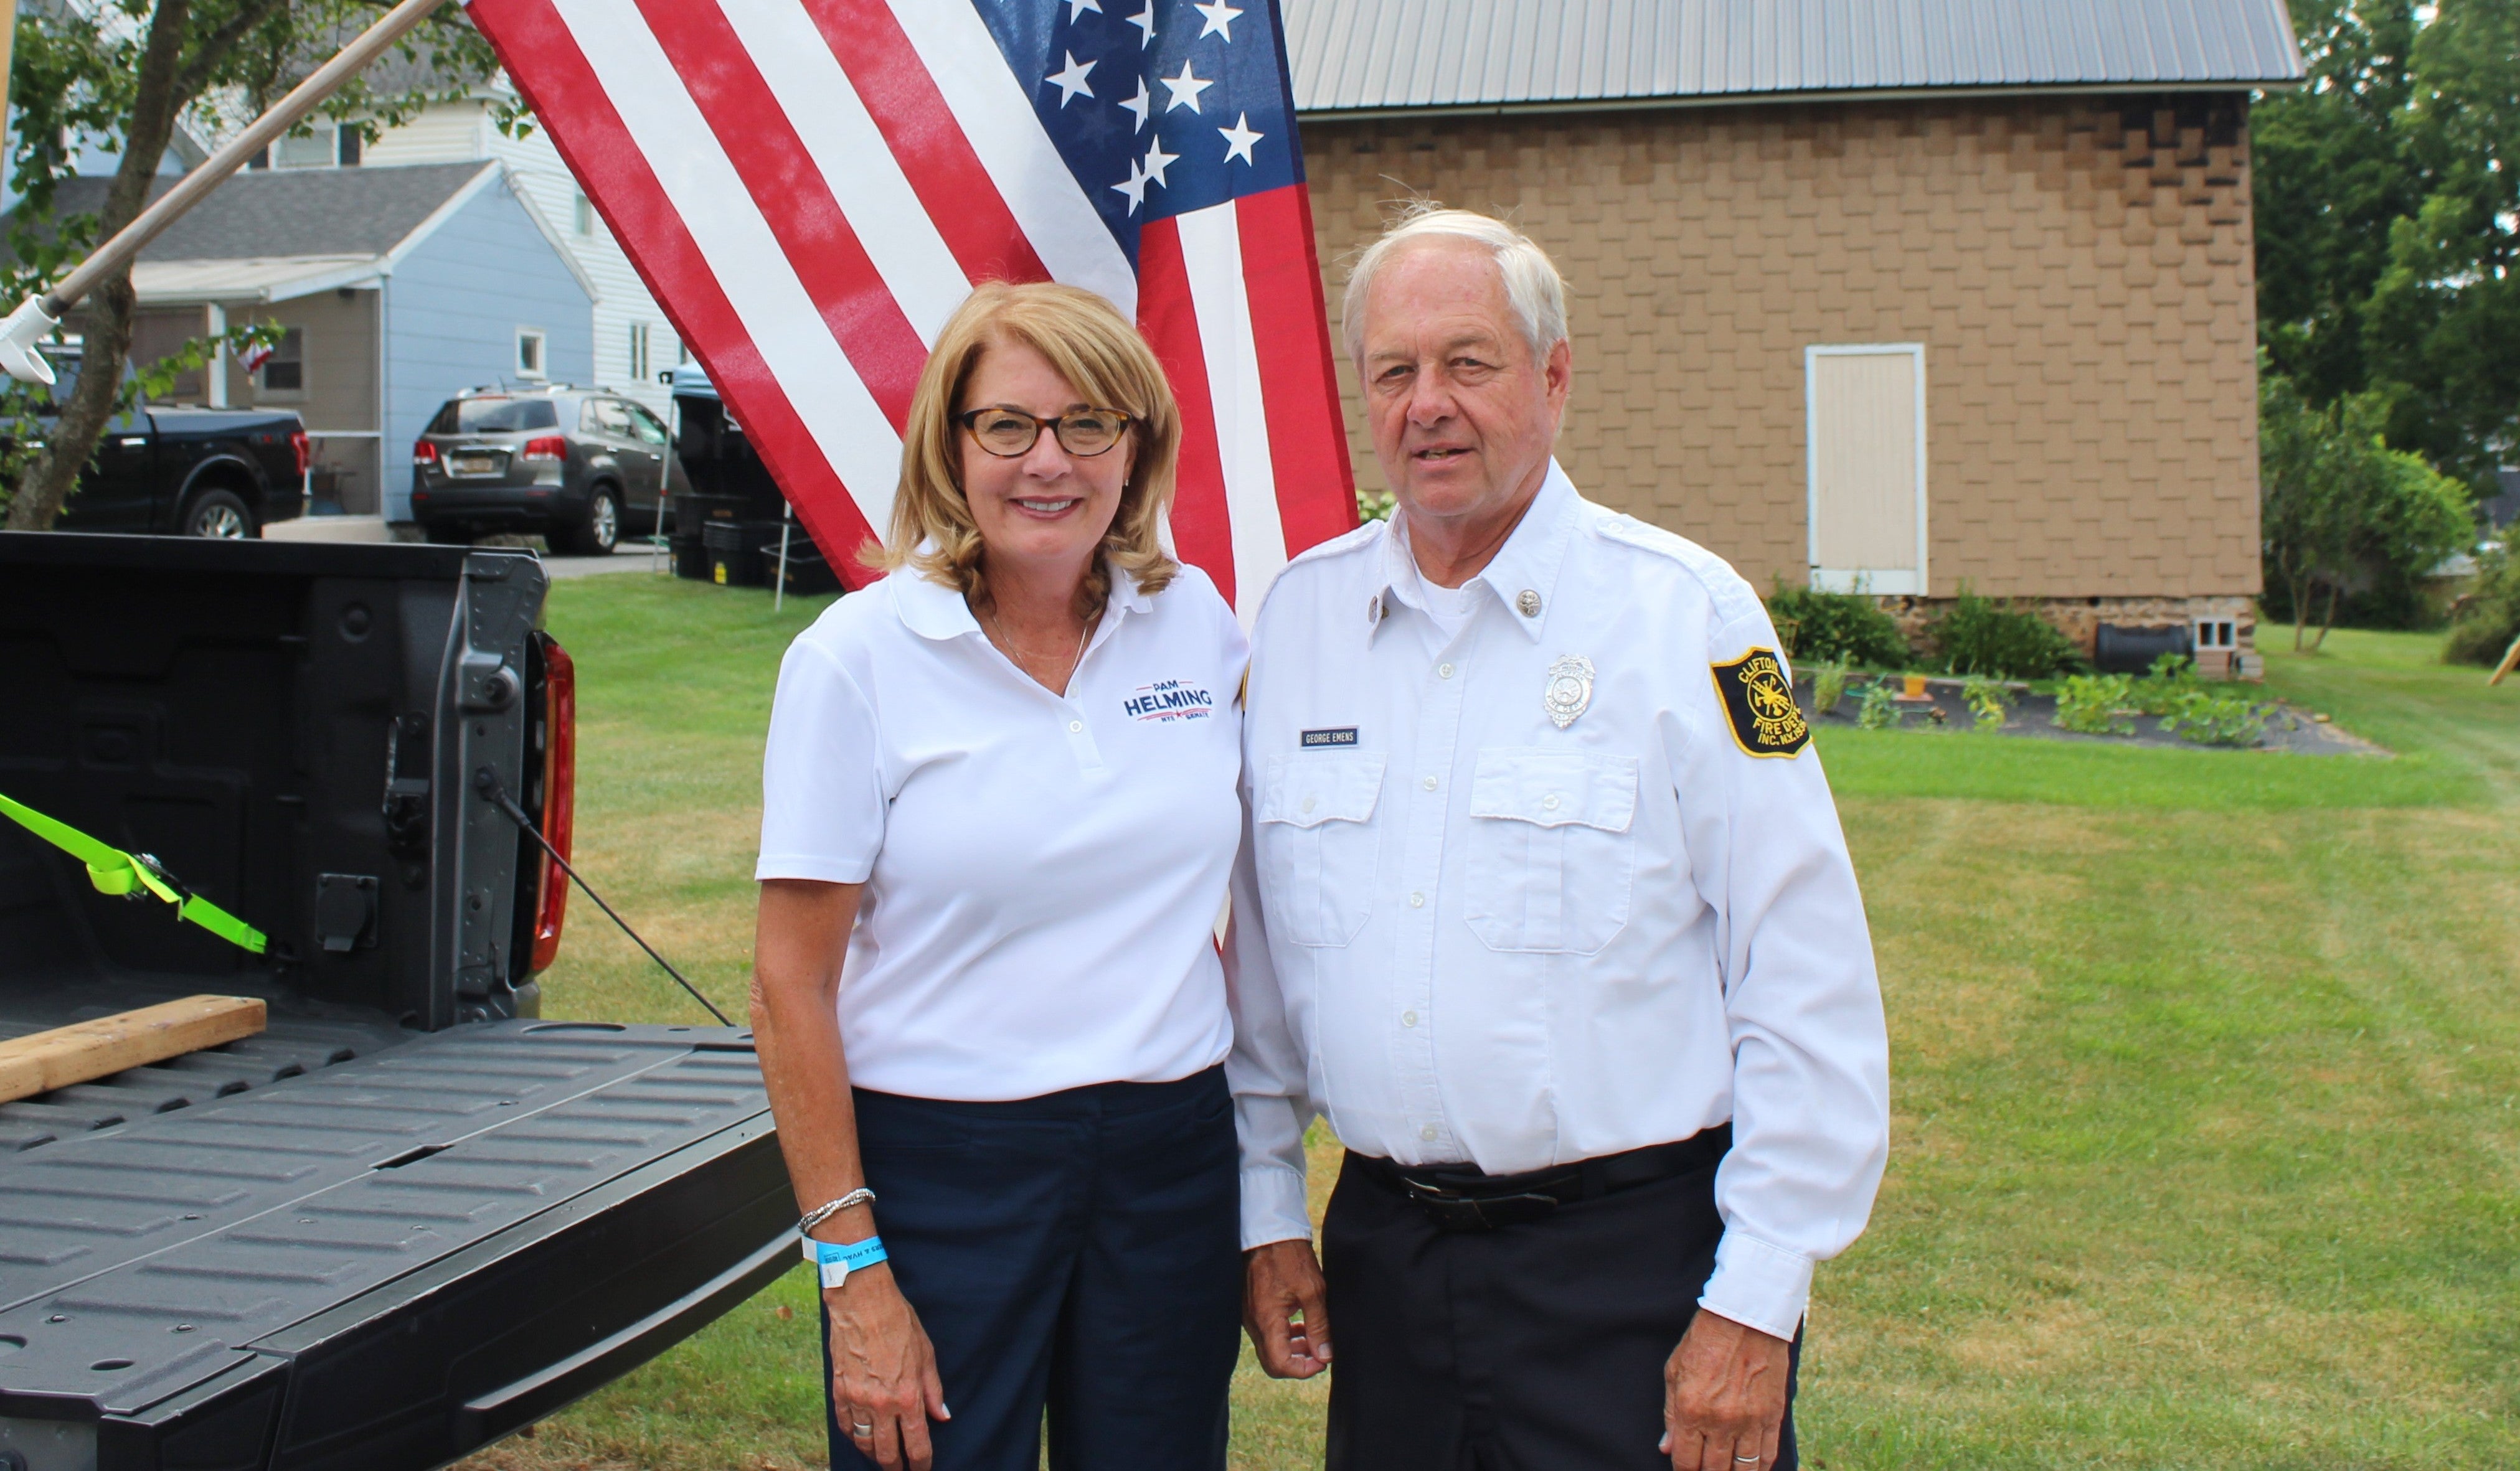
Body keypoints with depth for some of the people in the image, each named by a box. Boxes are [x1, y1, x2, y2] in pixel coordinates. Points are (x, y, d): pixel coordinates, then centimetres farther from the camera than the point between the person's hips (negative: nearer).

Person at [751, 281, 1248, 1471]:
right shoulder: (859, 657, -8)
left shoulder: (1198, 624, 3)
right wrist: (851, 1269, -12)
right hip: (940, 1166, -3)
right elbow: (792, 985, -8)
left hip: (1172, 1160, 4)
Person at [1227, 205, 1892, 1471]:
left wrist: (1757, 1304, -10)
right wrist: (1266, 1209, 11)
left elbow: (1812, 994, -9)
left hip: (1638, 1257, -3)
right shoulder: (1299, 617, 5)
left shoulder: (1686, 617, -8)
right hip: (1380, 1254, 4)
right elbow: (1258, 938, 12)